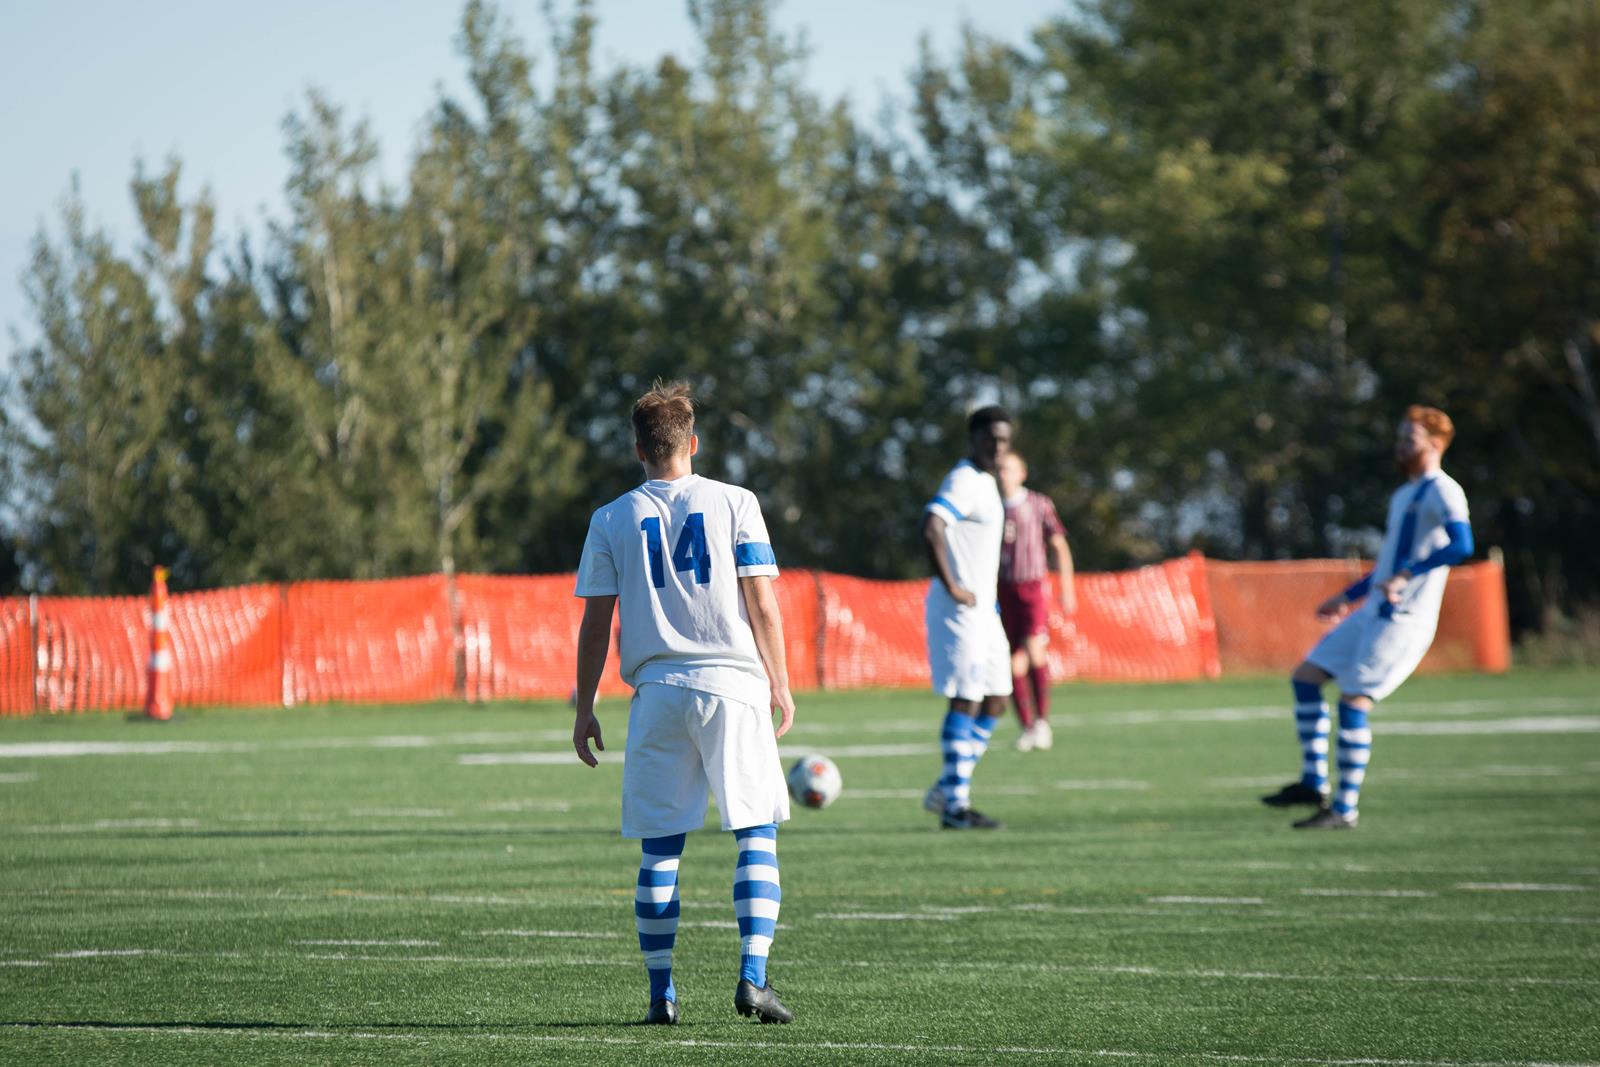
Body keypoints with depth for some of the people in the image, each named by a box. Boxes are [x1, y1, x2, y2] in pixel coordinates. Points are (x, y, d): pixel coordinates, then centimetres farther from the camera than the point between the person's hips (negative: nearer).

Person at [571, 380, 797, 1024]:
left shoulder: (612, 520, 7)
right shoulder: (734, 504, 3)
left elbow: (595, 623, 6)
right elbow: (762, 603, -1)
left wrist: (585, 709, 12)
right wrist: (780, 685, 7)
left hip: (657, 692, 1)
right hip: (731, 682, -1)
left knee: (660, 849, 7)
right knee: (757, 834, 3)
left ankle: (661, 994, 5)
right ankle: (752, 979, -10)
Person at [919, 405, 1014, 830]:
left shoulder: (985, 482, 17)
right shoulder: (963, 481, -14)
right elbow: (931, 528, -30)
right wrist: (952, 588, -25)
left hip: (982, 610, 10)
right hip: (961, 609, -10)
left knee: (994, 702, 11)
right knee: (966, 701, -9)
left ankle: (946, 791, 17)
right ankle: (954, 804, -5)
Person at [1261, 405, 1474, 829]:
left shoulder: (1441, 492, -10)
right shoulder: (1403, 495, 20)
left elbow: (1461, 545, -27)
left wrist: (1406, 575, -32)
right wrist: (1348, 597, 32)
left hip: (1402, 618, -10)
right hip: (1373, 613, 10)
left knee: (1353, 700, -14)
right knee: (1305, 677, 10)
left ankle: (1345, 810, -9)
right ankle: (1314, 783, 12)